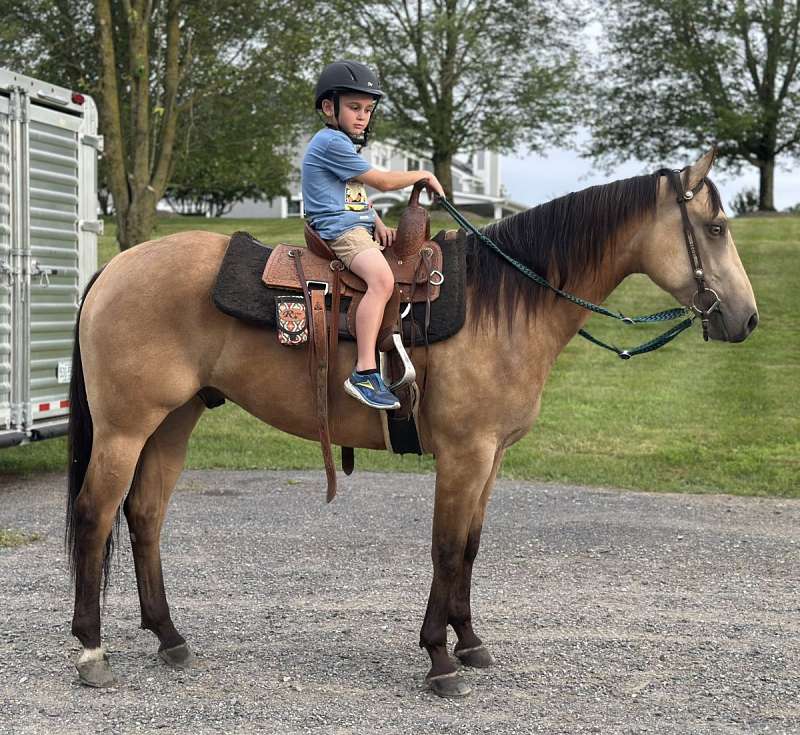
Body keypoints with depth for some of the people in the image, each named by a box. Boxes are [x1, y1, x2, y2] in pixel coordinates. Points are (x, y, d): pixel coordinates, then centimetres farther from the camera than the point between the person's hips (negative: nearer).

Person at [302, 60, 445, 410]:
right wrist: (423, 175, 5)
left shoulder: (343, 143, 23)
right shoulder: (332, 142, -10)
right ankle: (364, 373, -41)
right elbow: (382, 181, -10)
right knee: (382, 278, -34)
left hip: (359, 225, 11)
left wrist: (379, 224, 6)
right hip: (340, 228, -11)